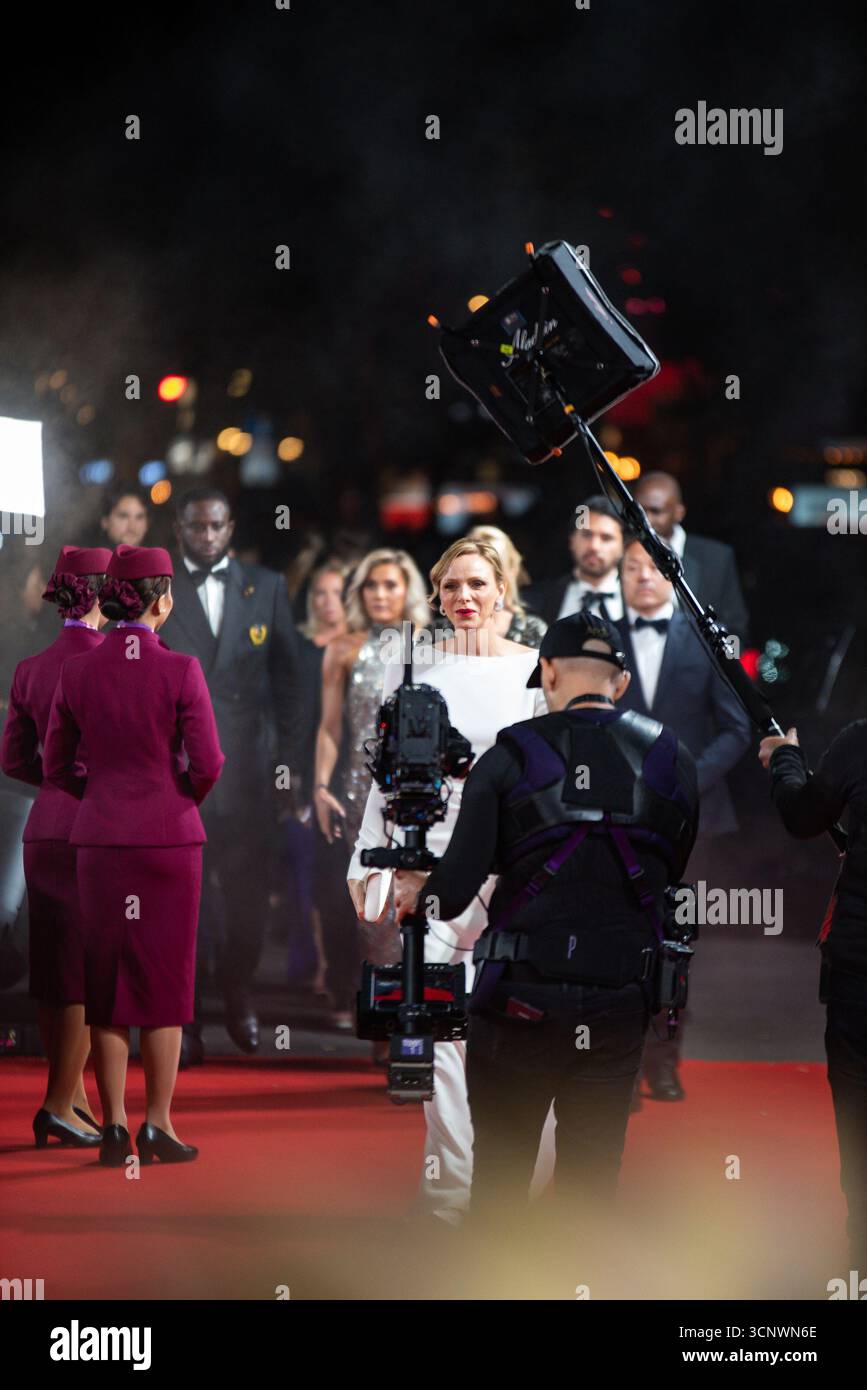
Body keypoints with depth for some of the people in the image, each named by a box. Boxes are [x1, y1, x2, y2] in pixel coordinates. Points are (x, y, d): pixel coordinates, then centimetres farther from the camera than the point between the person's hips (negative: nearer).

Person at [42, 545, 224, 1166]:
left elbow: (55, 766, 6)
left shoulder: (78, 673, -1)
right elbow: (208, 764, -10)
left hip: (101, 836, 3)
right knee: (166, 980, 4)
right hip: (170, 836, -3)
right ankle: (158, 1125, 2)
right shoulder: (180, 671, -11)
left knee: (107, 981, 8)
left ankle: (114, 1126, 7)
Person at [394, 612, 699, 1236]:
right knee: (592, 1174, 10)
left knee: (501, 1167, 10)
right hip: (619, 1006, 2)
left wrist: (417, 899, 11)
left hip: (521, 999, -2)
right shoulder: (671, 758, 1)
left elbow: (458, 885, -10)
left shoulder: (510, 756, -7)